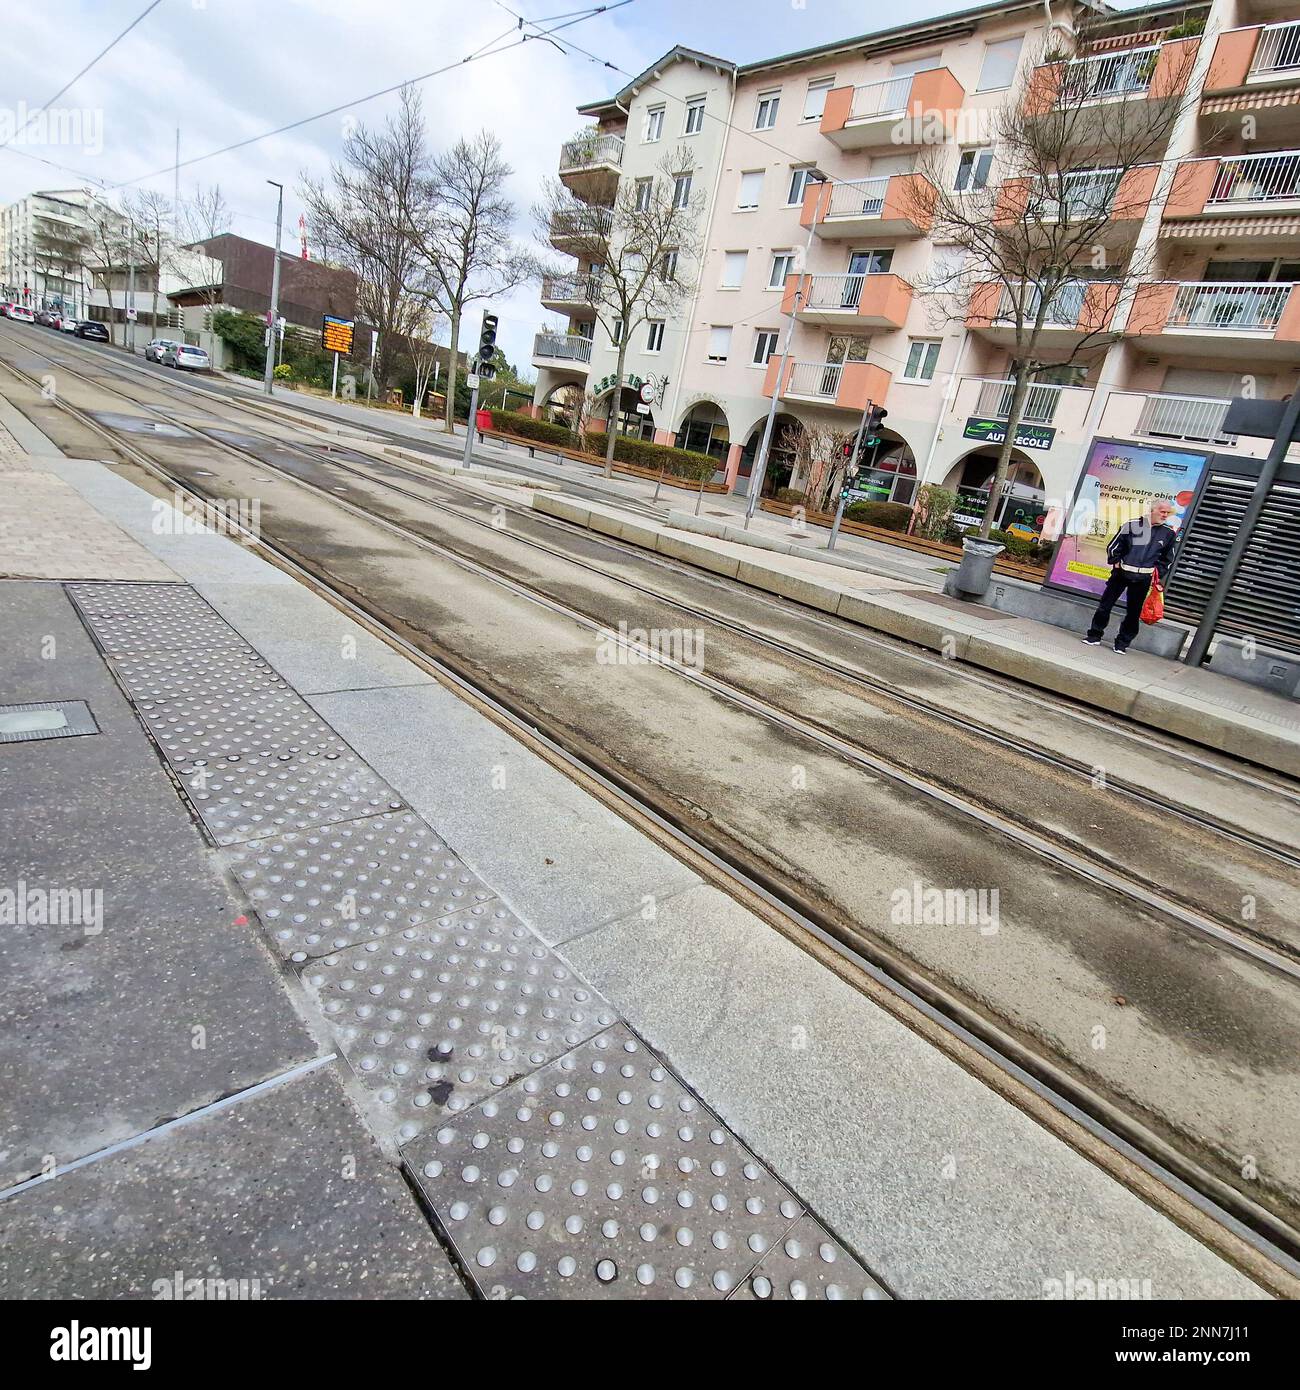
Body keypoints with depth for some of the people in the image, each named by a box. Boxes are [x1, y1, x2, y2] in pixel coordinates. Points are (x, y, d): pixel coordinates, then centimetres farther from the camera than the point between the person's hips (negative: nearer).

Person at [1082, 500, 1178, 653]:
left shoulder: (1169, 533, 5)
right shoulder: (1132, 525, -2)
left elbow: (1167, 558, 14)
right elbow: (1114, 546, 4)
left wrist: (1158, 576, 6)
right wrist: (1115, 562, -3)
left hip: (1143, 578, 1)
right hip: (1121, 572, -1)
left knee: (1133, 611, 3)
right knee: (1105, 604, 0)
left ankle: (1122, 642, 13)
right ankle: (1095, 636, 10)